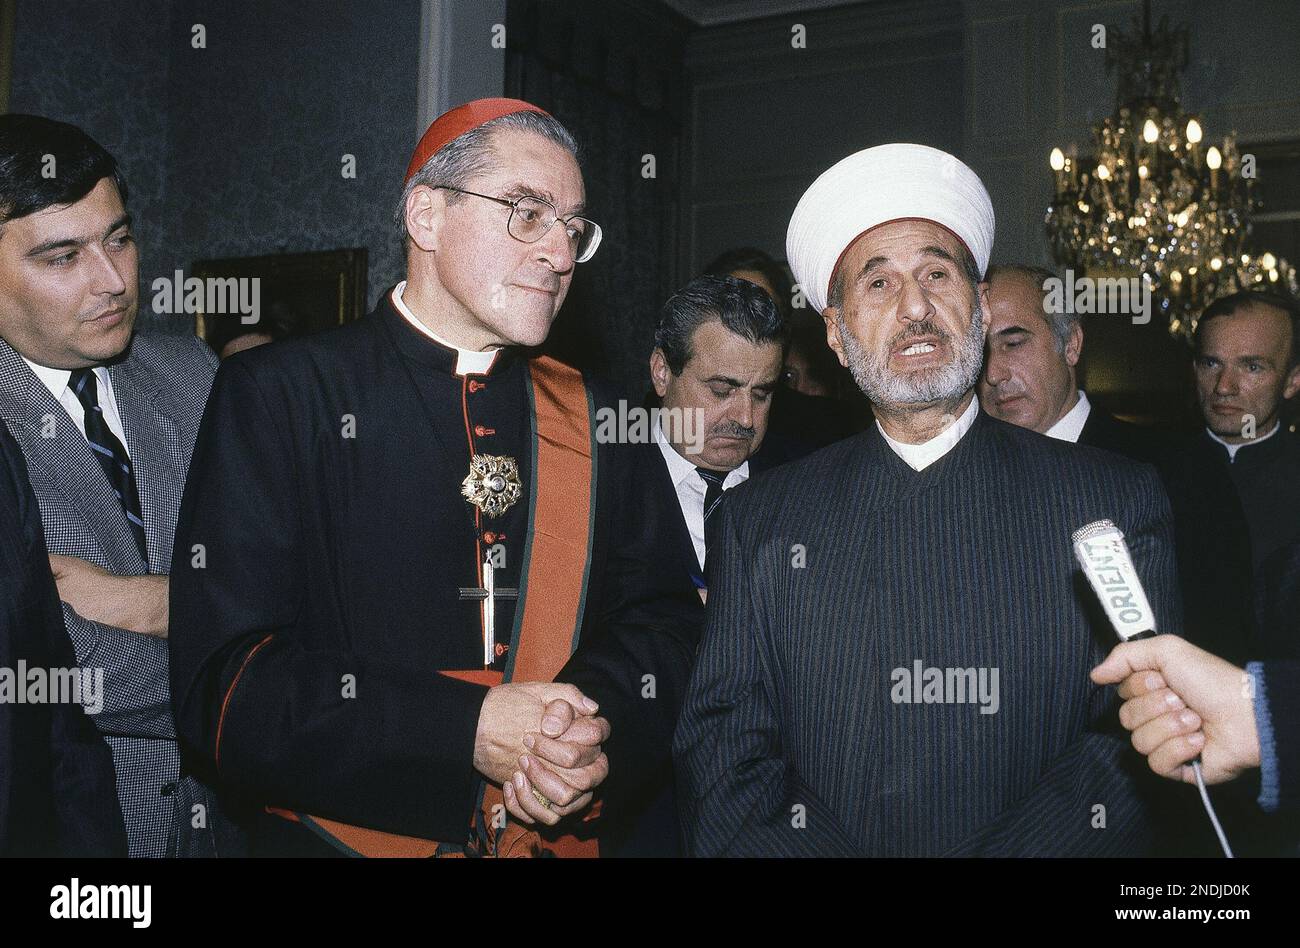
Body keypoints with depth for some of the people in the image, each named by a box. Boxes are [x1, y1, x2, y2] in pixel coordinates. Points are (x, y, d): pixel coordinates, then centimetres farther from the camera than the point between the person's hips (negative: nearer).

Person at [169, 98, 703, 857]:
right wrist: (466, 731, -23)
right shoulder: (279, 396, -10)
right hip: (345, 836, -3)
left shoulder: (590, 418, 2)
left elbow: (663, 621, 2)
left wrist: (604, 730, -18)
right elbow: (224, 685, -16)